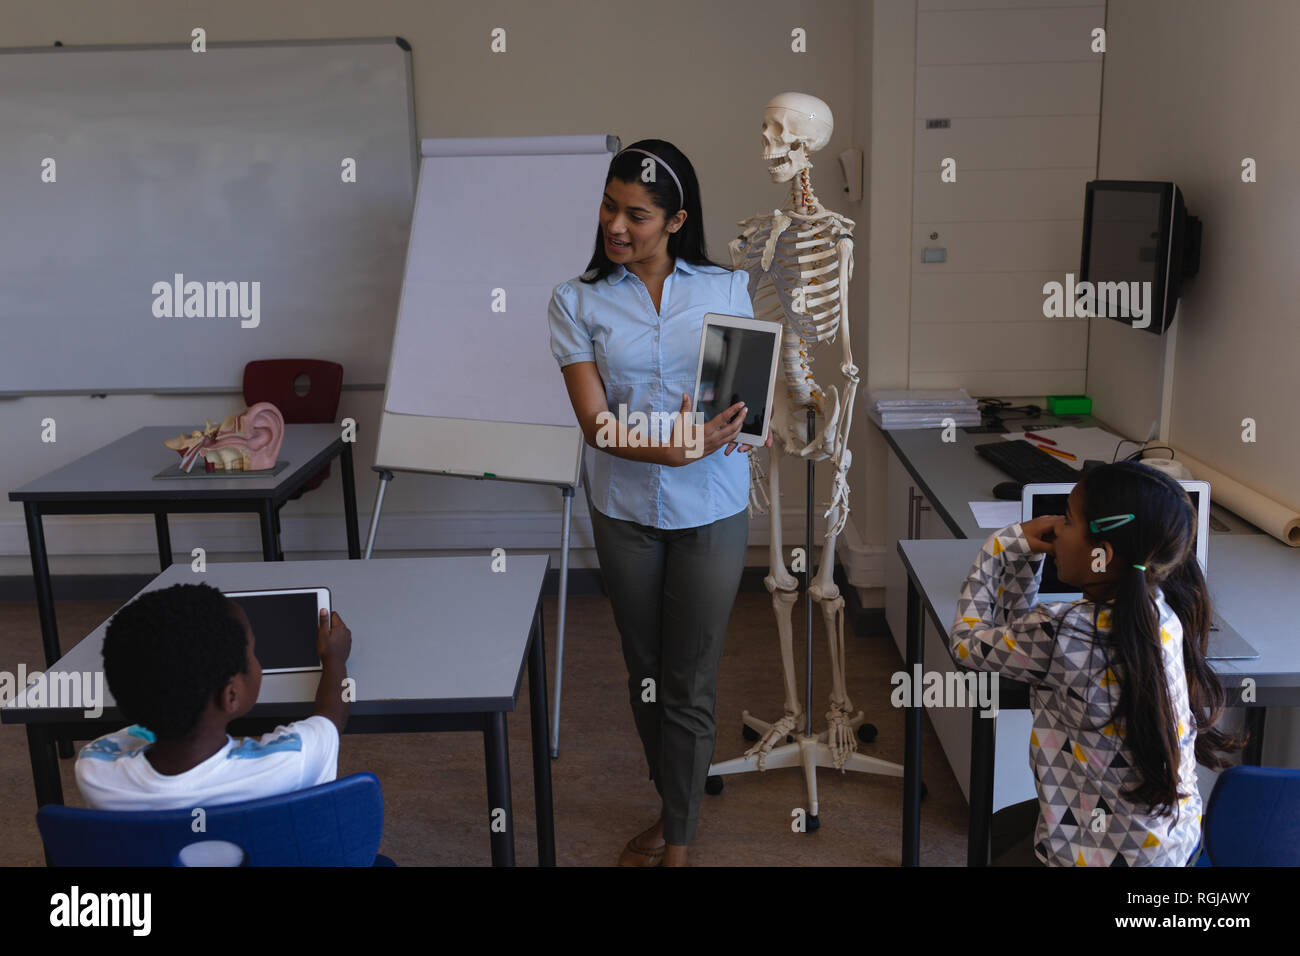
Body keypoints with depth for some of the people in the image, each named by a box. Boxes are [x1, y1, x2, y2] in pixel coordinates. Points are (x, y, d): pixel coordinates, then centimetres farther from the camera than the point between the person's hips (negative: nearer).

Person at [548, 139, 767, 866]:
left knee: (690, 685, 5)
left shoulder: (726, 289, -1)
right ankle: (676, 810, 38)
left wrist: (749, 428, -20)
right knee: (644, 674, 16)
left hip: (711, 511, -1)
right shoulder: (578, 302, -3)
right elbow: (596, 423, -11)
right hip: (625, 510, 1)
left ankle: (678, 838, 25)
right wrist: (674, 448, -28)